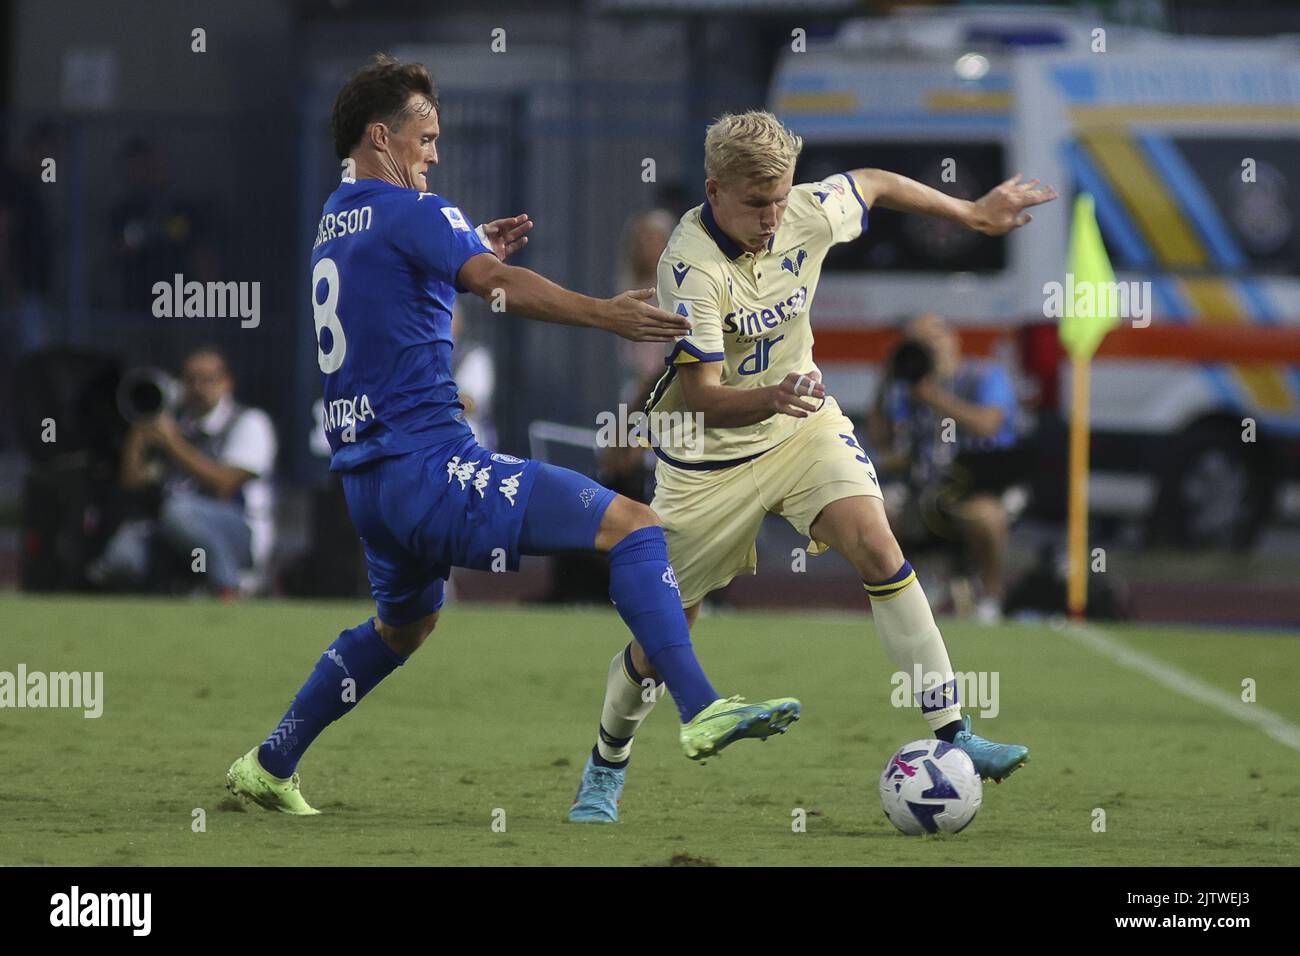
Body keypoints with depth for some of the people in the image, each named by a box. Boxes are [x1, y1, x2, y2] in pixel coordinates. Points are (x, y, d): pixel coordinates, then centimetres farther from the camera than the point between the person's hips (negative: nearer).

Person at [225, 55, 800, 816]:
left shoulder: (336, 220, 20)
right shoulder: (410, 212, -8)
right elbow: (496, 285, -24)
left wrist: (478, 253, 25)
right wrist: (601, 314, -33)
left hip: (368, 479, 10)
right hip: (429, 462, -10)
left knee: (403, 625, 33)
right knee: (631, 524, -14)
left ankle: (269, 769, 36)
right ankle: (703, 710, -28)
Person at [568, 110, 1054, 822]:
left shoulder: (807, 214, -13)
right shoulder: (690, 266, -29)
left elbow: (871, 185, 11)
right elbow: (701, 396, -33)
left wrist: (973, 214, 18)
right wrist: (770, 399, -52)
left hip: (803, 425, 4)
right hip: (708, 454, -4)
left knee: (876, 545, -22)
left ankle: (952, 733, -22)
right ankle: (606, 767, 32)